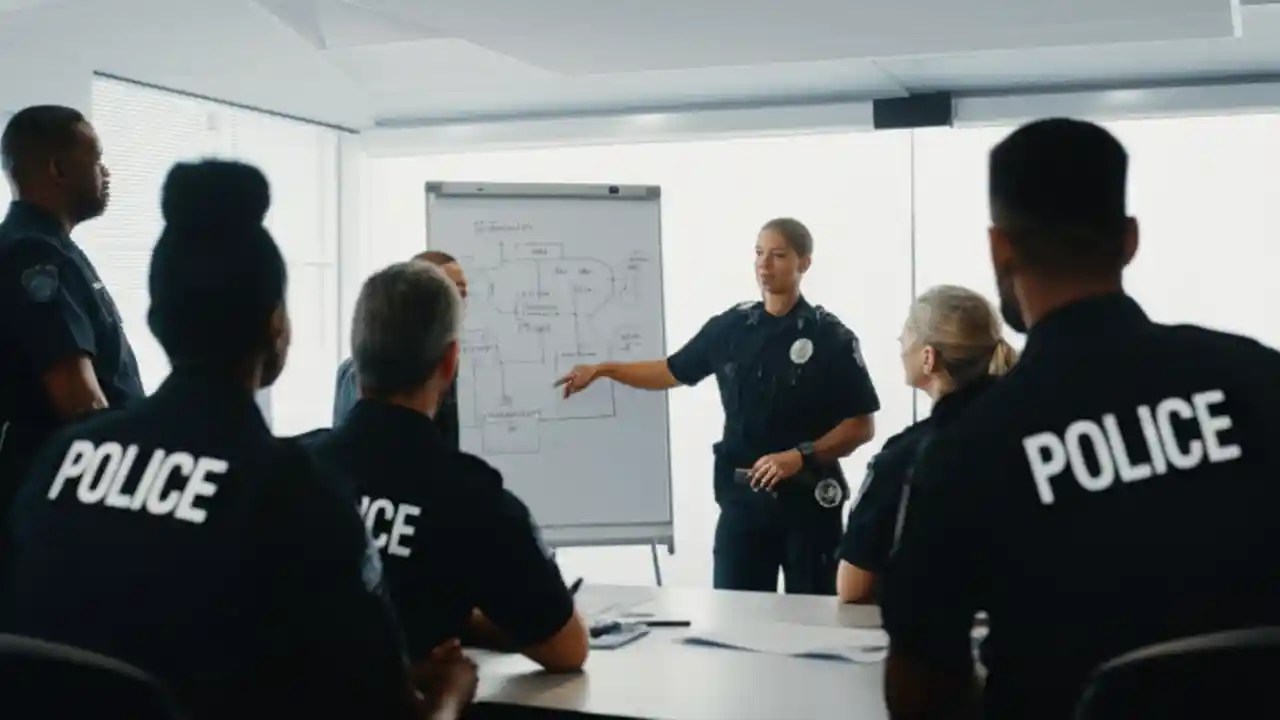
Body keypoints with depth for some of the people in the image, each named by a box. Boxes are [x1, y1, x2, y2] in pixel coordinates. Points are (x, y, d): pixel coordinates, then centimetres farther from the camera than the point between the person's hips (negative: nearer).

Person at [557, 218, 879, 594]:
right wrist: (602, 369, 11)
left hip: (808, 497, -3)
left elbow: (862, 426, -6)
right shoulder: (730, 327, 5)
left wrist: (801, 456, -18)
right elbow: (672, 371, 18)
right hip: (742, 496, 3)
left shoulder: (831, 337, -6)